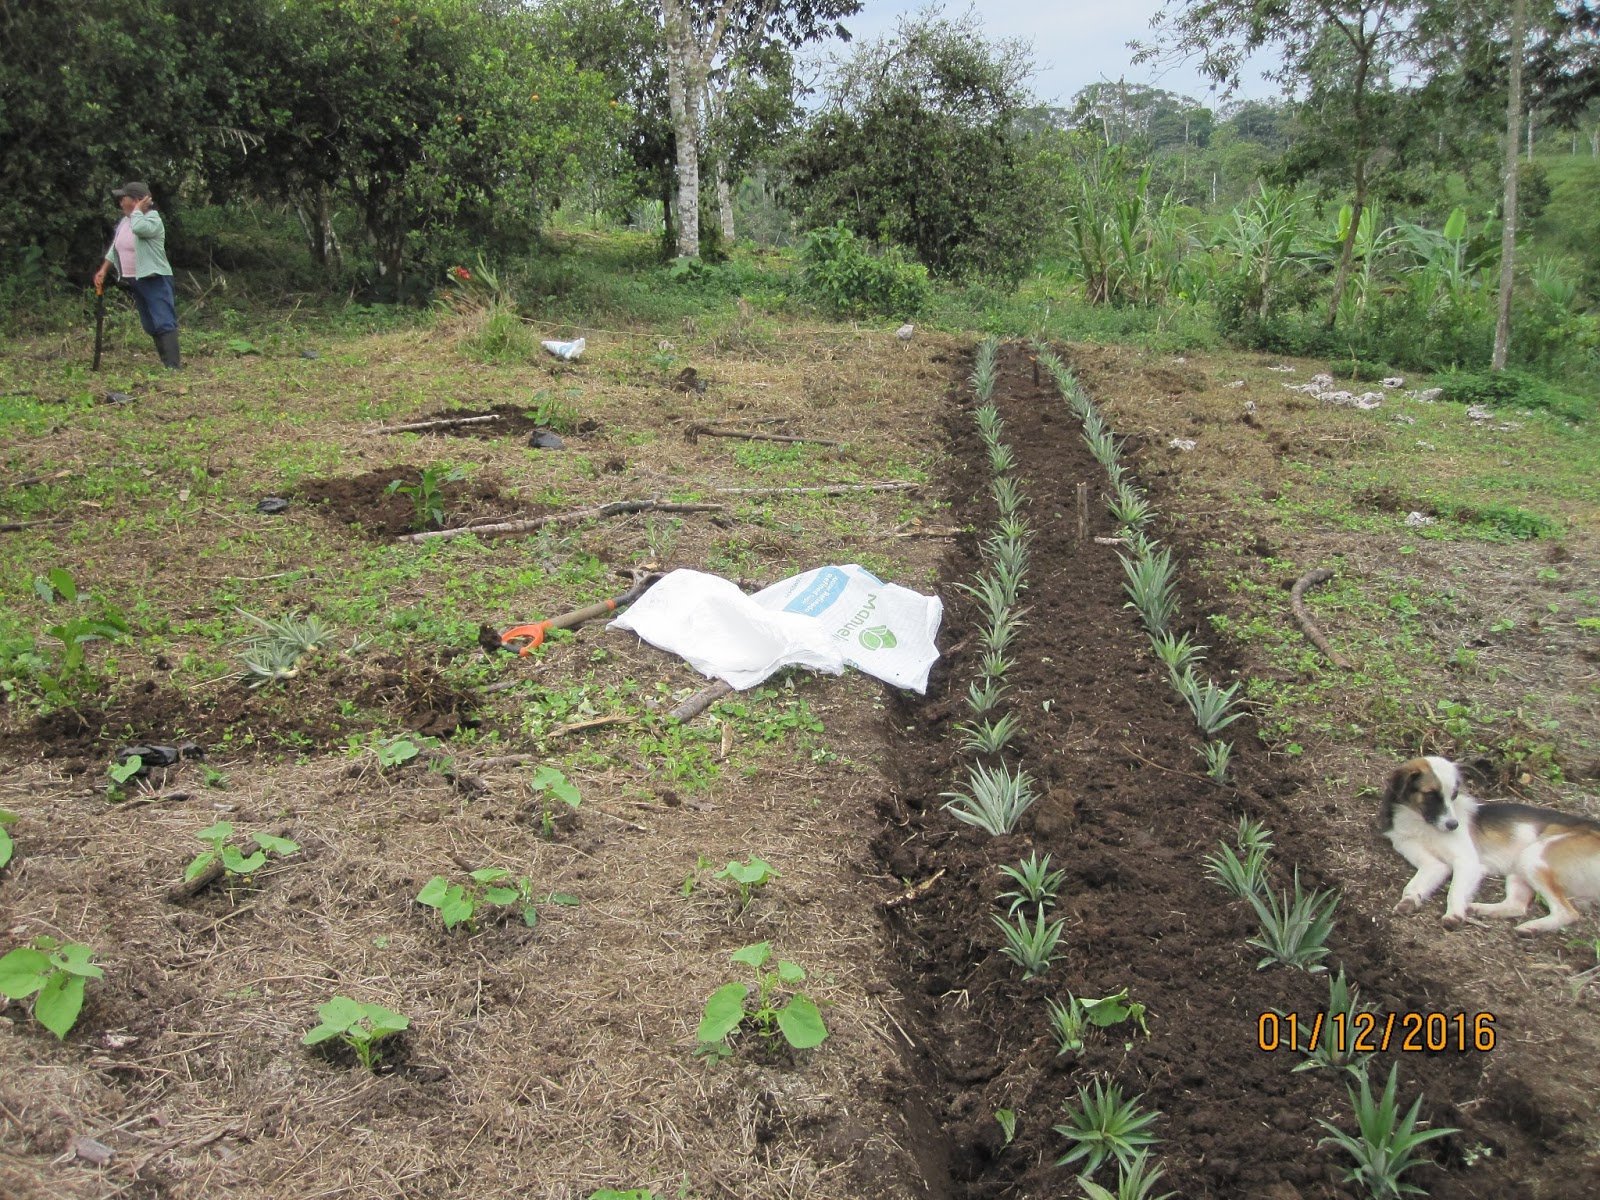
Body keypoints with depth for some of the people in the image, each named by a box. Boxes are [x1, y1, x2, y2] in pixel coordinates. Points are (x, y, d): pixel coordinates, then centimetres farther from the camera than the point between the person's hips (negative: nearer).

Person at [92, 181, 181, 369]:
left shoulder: (153, 219, -12)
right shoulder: (125, 221, 13)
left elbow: (139, 228, -36)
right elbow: (115, 248, 20)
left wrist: (138, 208, -19)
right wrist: (103, 270, 14)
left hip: (155, 280, -9)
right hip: (135, 281, 9)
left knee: (164, 322, -13)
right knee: (150, 325, 10)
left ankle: (173, 365, -18)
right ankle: (167, 361, 16)